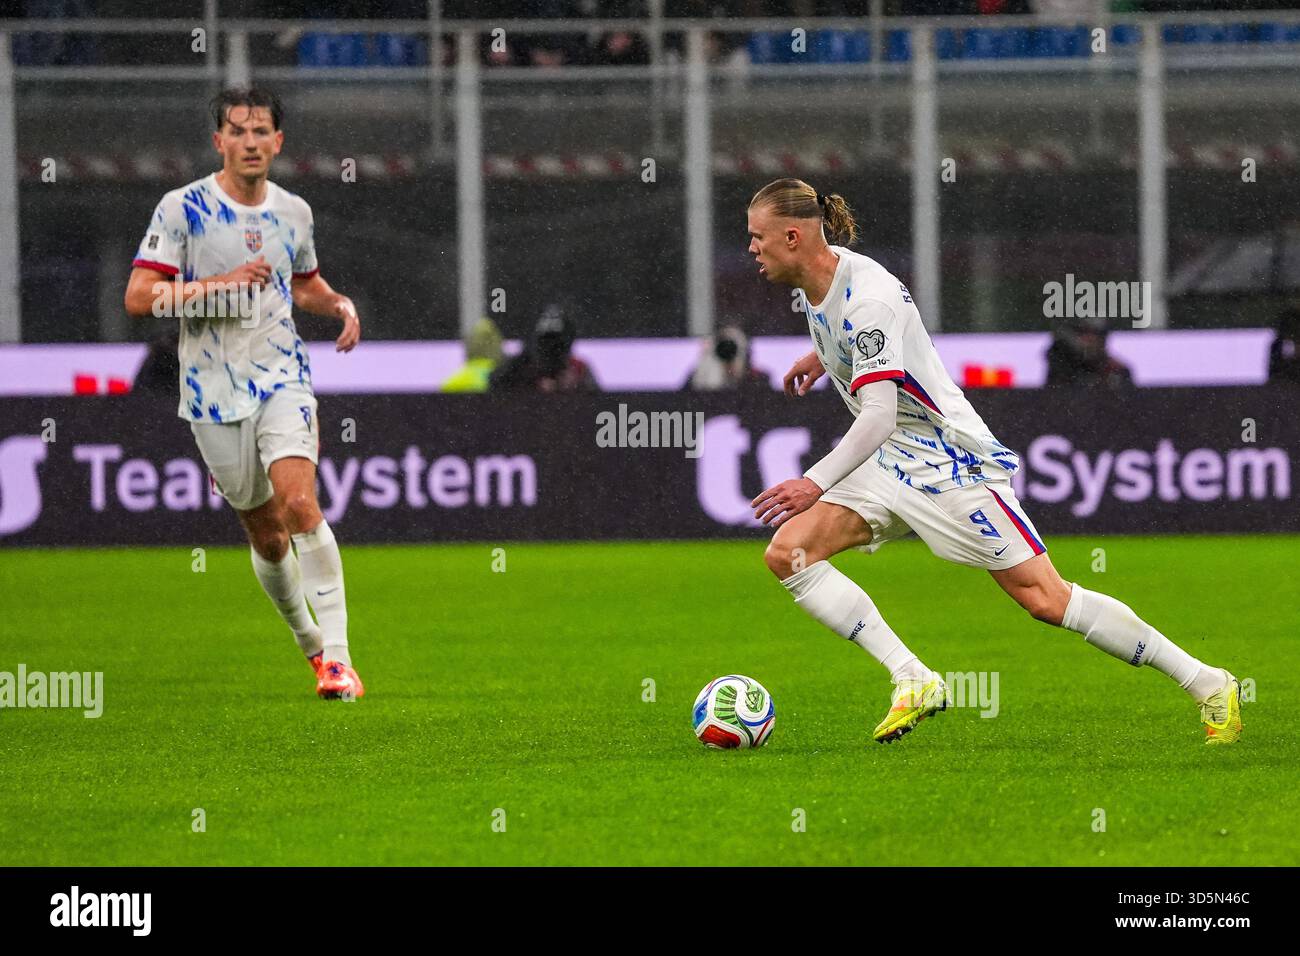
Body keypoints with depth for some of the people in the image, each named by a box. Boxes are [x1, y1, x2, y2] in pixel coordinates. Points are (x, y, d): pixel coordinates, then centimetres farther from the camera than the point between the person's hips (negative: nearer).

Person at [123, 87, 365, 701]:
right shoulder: (183, 208, -6)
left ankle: (337, 655, -21)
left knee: (299, 502, -21)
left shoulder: (293, 212, 7)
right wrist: (222, 283, -19)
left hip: (282, 379, 1)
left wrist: (339, 304, 5)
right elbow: (138, 296, -12)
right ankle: (310, 643, 29)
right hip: (215, 393, -1)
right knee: (266, 536, 6)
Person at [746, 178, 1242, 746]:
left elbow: (879, 416, -33)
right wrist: (821, 354, 36)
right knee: (788, 553, -8)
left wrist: (815, 483, -41)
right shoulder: (817, 279, 3)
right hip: (890, 464, 9)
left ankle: (1209, 686, -2)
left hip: (949, 460, -9)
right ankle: (912, 683, -11)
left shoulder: (867, 299, -25)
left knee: (1043, 597, -11)